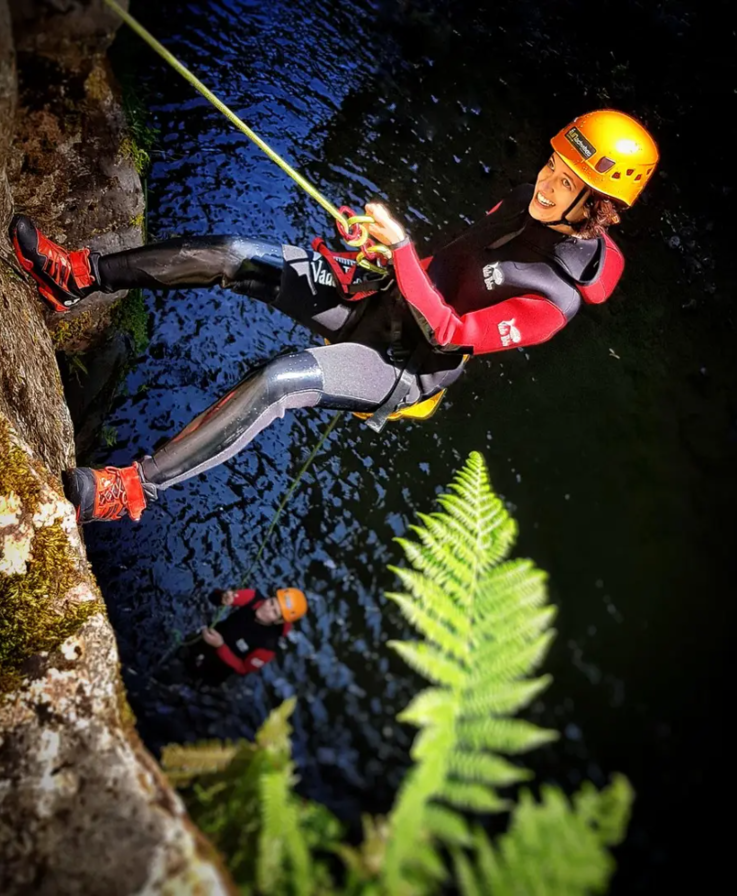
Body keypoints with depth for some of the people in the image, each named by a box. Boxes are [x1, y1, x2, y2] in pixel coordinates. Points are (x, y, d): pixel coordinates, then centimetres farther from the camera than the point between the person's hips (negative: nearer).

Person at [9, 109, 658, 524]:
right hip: (387, 299, 8)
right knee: (238, 256, -9)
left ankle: (134, 489, -24)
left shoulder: (553, 299, -26)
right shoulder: (533, 201, -2)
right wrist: (389, 260, 2)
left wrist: (402, 249, -36)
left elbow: (447, 333, -29)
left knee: (280, 380, -32)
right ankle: (81, 278, -3)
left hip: (407, 364, -7)